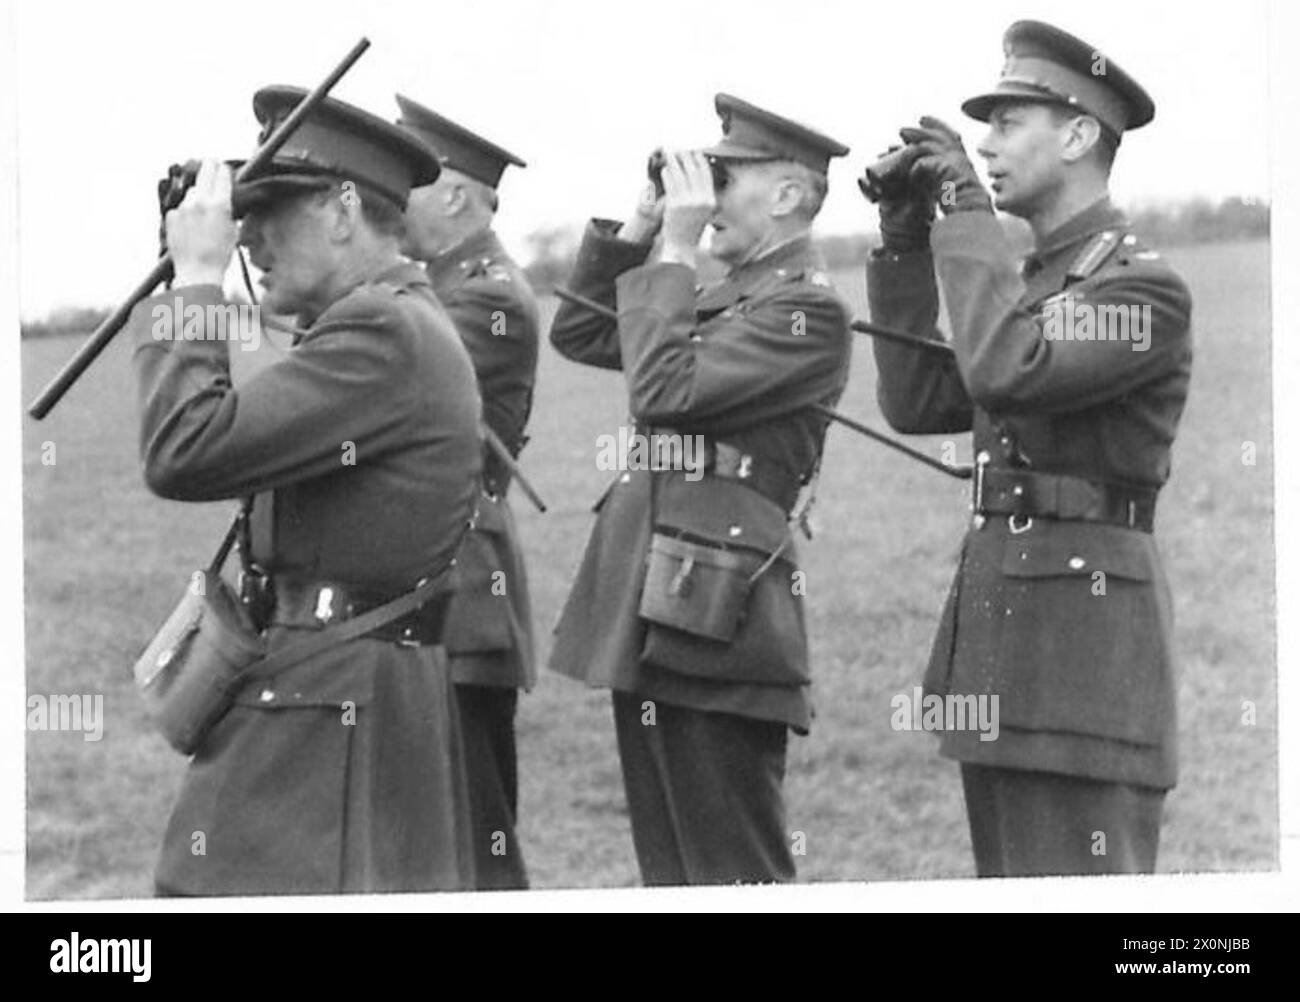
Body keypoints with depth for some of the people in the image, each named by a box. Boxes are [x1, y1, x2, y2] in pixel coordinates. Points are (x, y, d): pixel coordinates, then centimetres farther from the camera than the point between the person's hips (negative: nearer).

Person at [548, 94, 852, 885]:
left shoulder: (808, 311, -11)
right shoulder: (727, 296, 18)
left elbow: (664, 389, -20)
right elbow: (578, 333, 24)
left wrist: (676, 253, -12)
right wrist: (637, 229, 13)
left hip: (716, 628, -10)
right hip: (654, 618, 10)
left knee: (735, 875, -6)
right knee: (671, 870, 13)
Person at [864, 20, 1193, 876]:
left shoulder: (1145, 287, -11)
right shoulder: (1034, 280, 18)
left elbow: (1005, 368, -25)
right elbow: (919, 402, 15)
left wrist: (968, 214, -16)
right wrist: (905, 245, 10)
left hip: (1085, 623, -9)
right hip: (999, 625, 9)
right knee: (1009, 885, 12)